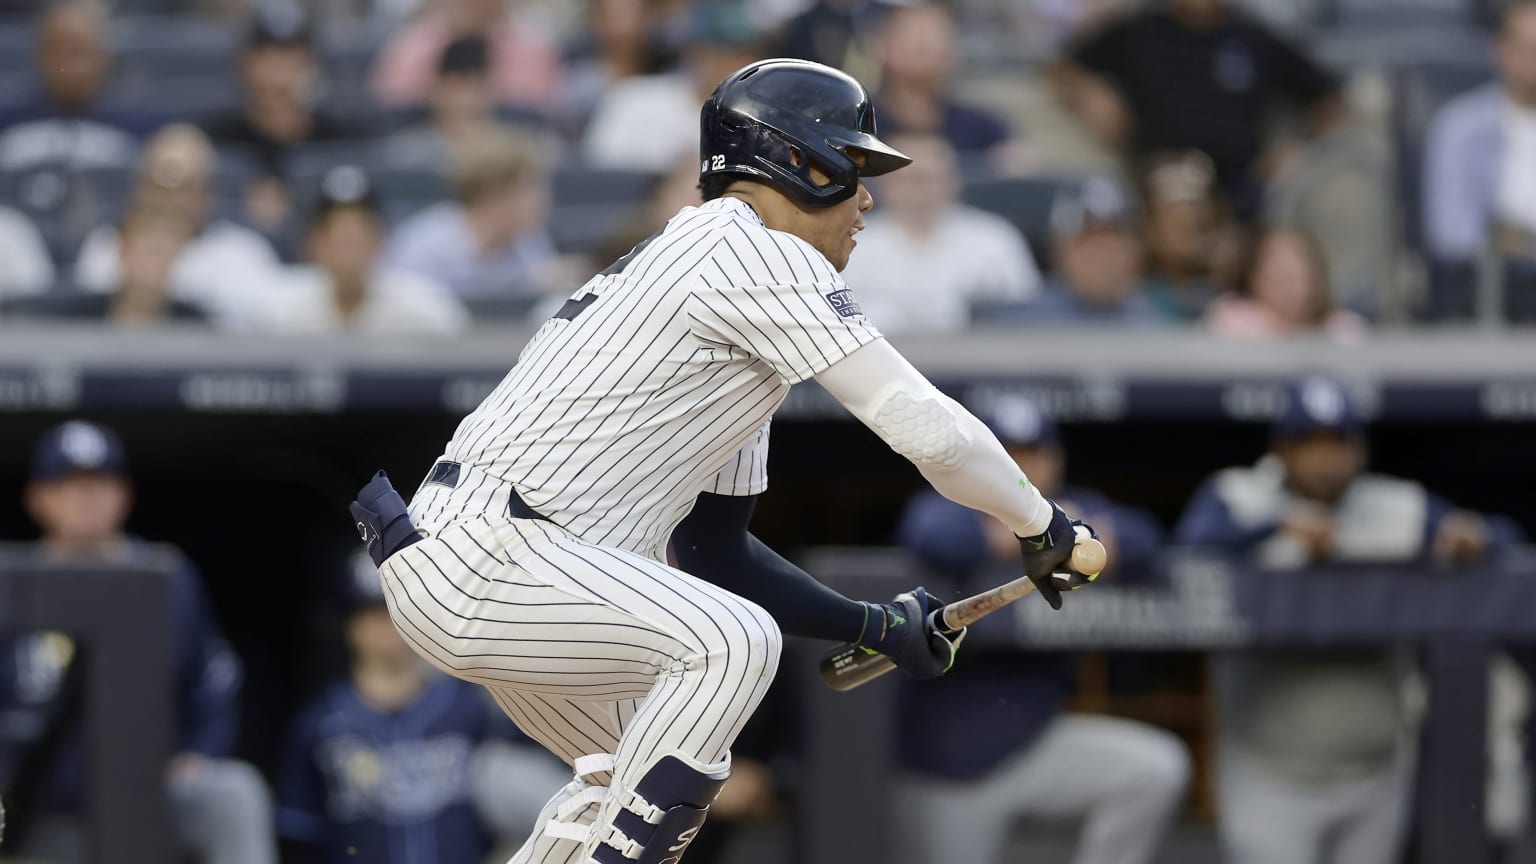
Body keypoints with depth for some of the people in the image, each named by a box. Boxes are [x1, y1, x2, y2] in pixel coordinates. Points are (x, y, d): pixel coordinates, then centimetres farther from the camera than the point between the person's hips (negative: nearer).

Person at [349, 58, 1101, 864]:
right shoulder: (757, 253, -8)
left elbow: (714, 547, 24)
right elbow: (925, 426, -14)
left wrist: (875, 626, 19)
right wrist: (1040, 524, 1)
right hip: (482, 555, -11)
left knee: (657, 769, 21)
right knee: (733, 642, -22)